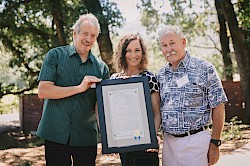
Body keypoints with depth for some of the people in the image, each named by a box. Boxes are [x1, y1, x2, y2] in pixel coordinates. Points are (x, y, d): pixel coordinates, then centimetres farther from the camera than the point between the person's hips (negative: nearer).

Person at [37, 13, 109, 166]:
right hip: (56, 134, -2)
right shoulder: (55, 55, 1)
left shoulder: (101, 67, 8)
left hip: (86, 137, 2)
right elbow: (43, 91, -9)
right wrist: (79, 88, -16)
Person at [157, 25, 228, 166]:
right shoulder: (161, 75, 9)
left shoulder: (205, 69, -5)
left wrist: (215, 143, -8)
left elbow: (218, 107, -6)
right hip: (168, 142, 5)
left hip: (196, 142, -4)